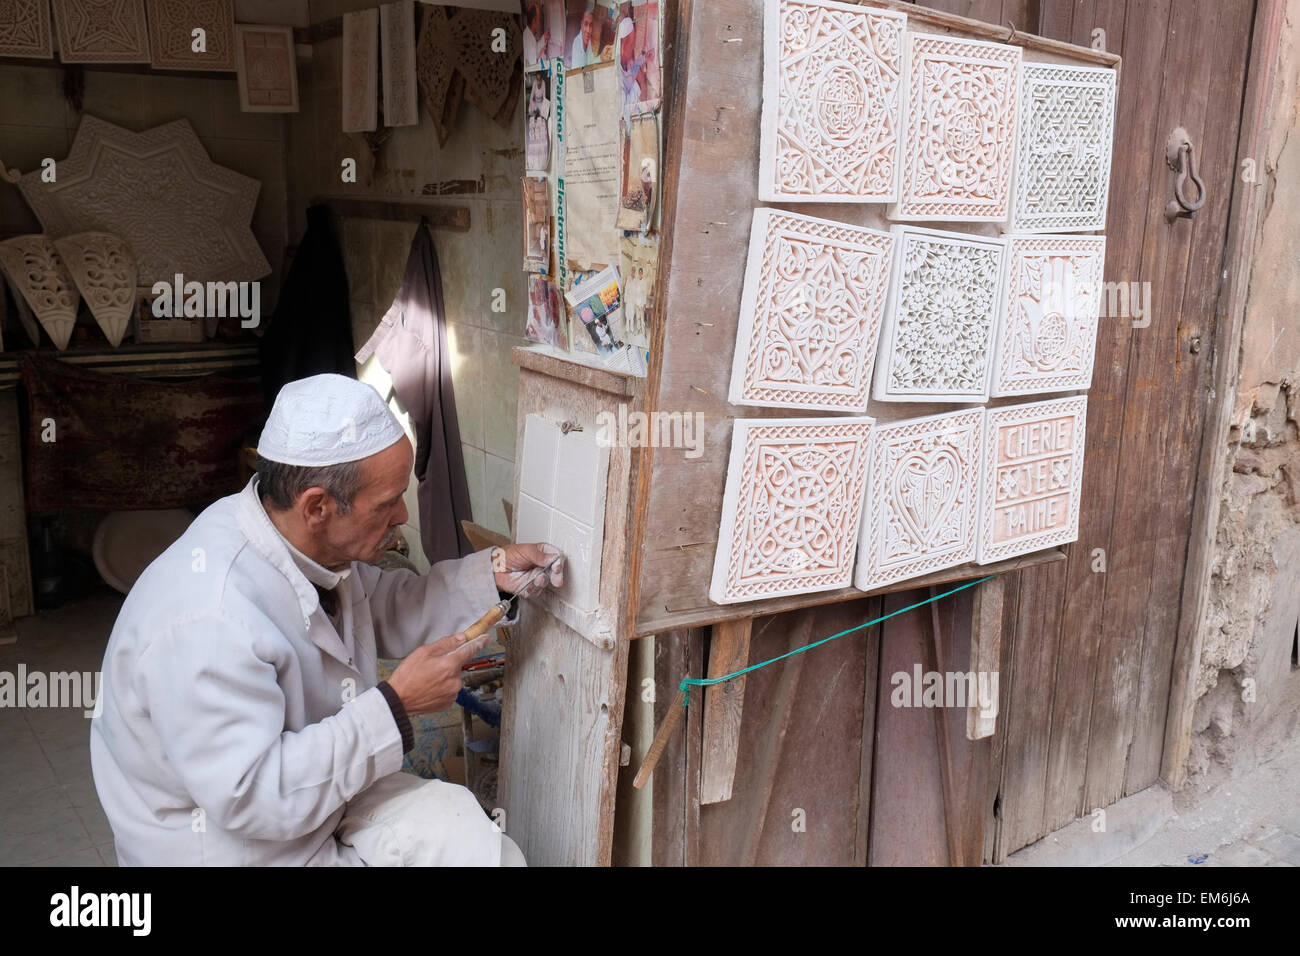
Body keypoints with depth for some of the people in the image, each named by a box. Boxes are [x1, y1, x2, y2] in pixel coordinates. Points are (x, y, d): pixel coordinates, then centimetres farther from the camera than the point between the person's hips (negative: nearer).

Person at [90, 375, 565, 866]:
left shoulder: (310, 539, -8)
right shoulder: (208, 622, -33)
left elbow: (387, 612, 10)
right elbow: (249, 799, -31)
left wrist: (493, 572, -4)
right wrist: (395, 706, -29)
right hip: (234, 844, -7)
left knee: (467, 834, -10)